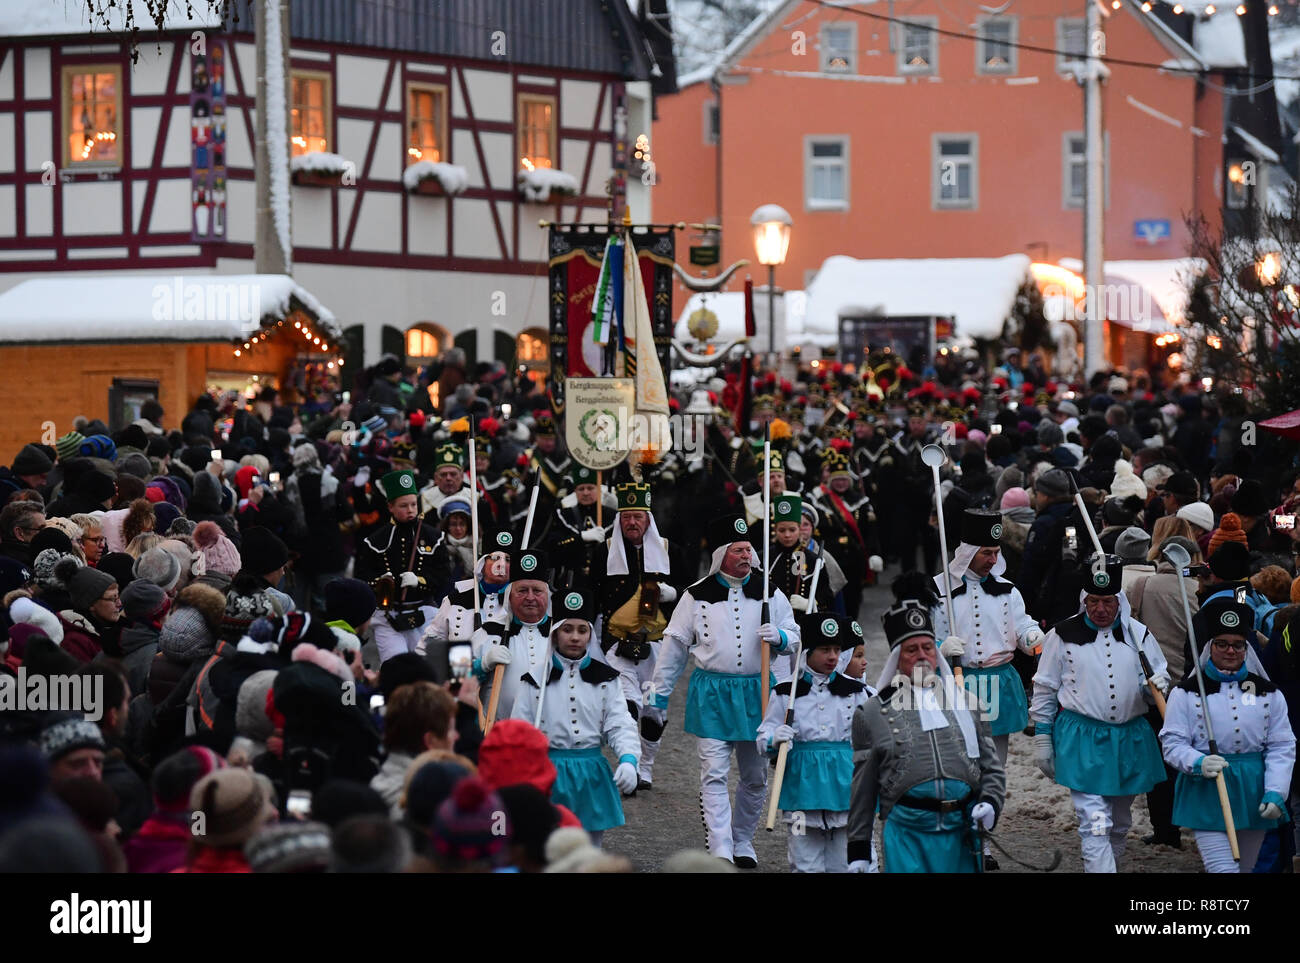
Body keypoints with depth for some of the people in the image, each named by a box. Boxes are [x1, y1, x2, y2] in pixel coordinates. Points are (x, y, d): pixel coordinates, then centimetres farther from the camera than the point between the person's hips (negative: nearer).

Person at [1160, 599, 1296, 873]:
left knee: (1244, 867, 13)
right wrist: (1198, 763, -23)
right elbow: (1173, 742, -3)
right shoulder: (1186, 693, -1)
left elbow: (1282, 747, 5)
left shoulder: (1268, 693, 6)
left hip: (1253, 792, 4)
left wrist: (1275, 793, -7)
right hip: (1207, 789, -4)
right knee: (1223, 868, -12)